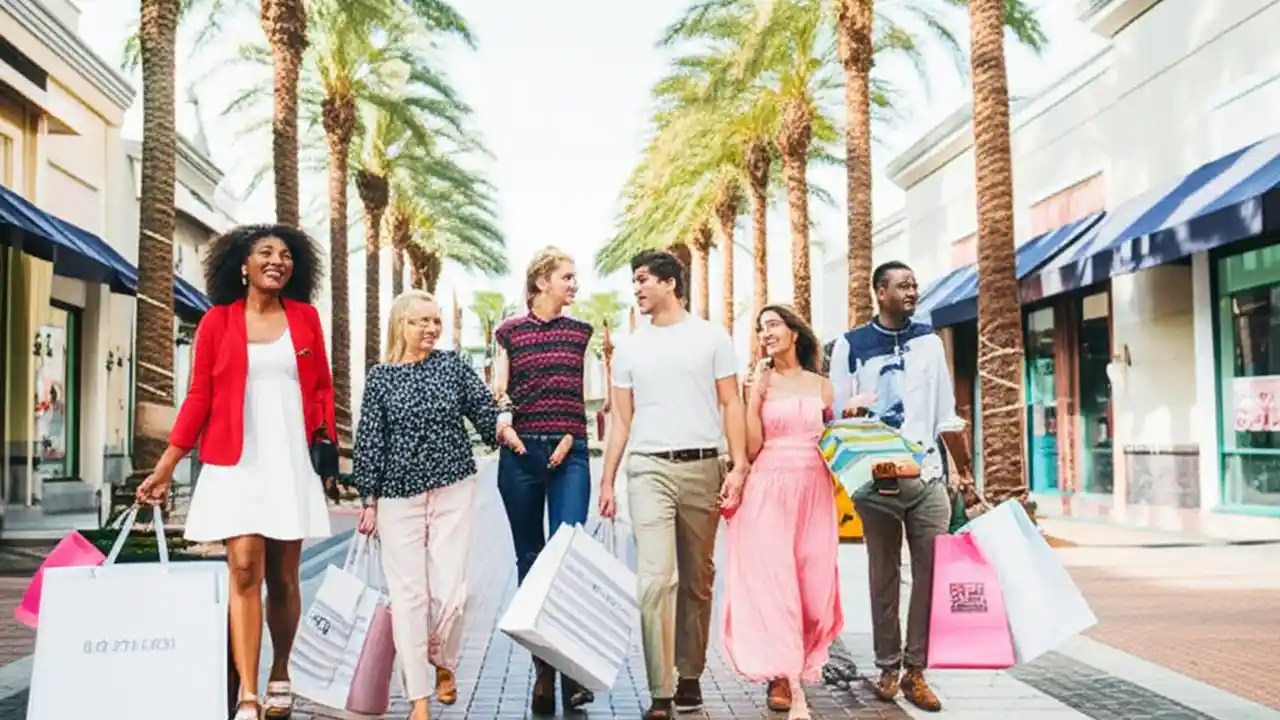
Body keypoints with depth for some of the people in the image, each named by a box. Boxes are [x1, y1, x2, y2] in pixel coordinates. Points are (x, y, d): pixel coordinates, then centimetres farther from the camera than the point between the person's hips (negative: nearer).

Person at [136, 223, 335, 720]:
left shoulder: (305, 317, 8)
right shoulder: (217, 321, 3)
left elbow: (321, 388, 11)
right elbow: (199, 397, 3)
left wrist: (327, 441, -1)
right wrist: (165, 467, 0)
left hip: (293, 462, 2)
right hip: (235, 464, -1)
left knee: (282, 577, 7)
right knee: (245, 570, -11)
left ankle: (279, 677, 26)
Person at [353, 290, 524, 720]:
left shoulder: (454, 366, 3)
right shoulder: (380, 377, 1)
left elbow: (484, 410, 2)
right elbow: (370, 441, 3)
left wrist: (502, 429, -20)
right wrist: (370, 500, 2)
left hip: (453, 491, 0)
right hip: (399, 496, 0)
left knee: (449, 590, -3)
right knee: (408, 594, -1)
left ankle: (444, 662, 27)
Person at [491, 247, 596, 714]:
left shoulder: (581, 333, 11)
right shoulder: (510, 332, 7)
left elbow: (589, 396, 10)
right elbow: (495, 395, 5)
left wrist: (571, 435, -5)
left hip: (569, 455, 0)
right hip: (521, 453, 0)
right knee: (530, 558, 5)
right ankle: (542, 669, 15)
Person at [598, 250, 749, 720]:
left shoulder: (710, 337, 6)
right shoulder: (630, 348, 12)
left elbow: (731, 404, 4)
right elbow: (621, 420, 13)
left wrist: (739, 467, -7)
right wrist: (607, 482, 6)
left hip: (702, 468, 0)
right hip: (649, 469, 0)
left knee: (698, 580, 8)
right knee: (654, 579, -11)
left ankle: (690, 676, 23)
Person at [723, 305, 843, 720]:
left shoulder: (821, 385, 12)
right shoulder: (759, 383, 5)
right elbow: (750, 447, -3)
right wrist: (755, 395, -8)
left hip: (814, 491, 3)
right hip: (769, 491, -2)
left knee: (814, 585, 1)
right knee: (773, 581, -9)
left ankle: (786, 673, 20)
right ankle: (790, 684, -8)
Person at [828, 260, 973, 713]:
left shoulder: (929, 340, 10)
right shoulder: (851, 345, 3)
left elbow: (946, 414, 13)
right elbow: (837, 413, 4)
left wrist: (965, 469, 12)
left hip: (927, 475, 2)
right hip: (876, 479, -2)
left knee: (932, 572, -3)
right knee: (883, 574, 5)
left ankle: (916, 669, 6)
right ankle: (888, 667, 16)